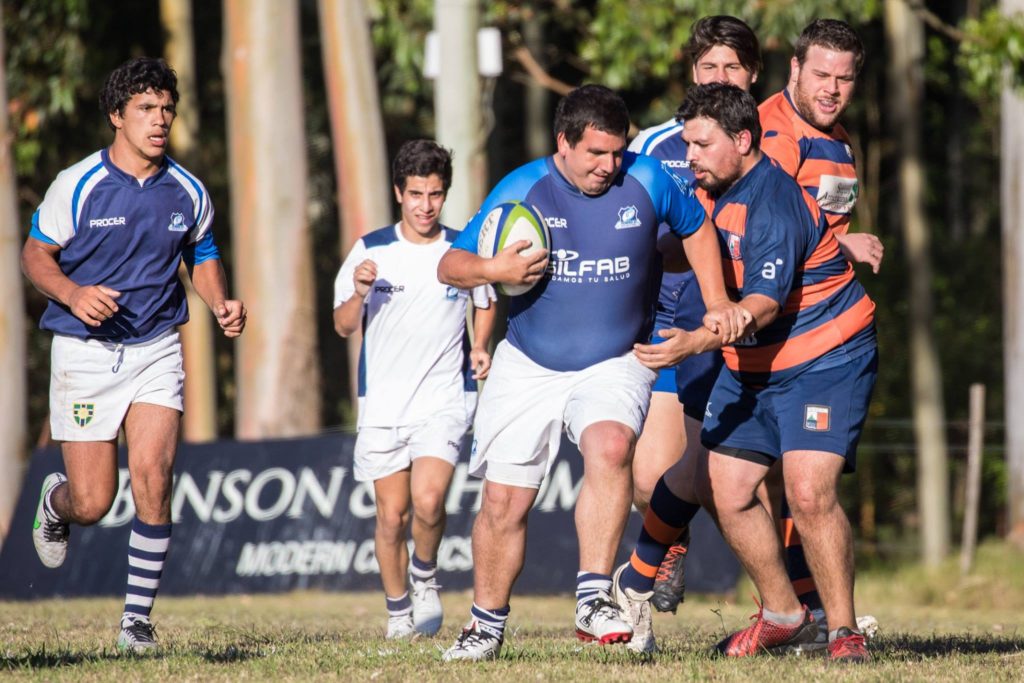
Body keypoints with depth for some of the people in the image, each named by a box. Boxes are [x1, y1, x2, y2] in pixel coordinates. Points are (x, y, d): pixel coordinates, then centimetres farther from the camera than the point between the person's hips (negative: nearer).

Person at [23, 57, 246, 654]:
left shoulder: (188, 192, 2)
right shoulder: (78, 185, -7)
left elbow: (203, 257, 17)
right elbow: (36, 254, 0)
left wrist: (223, 304, -3)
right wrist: (74, 294, -20)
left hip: (156, 352, 2)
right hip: (85, 352, -2)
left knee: (153, 479, -16)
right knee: (93, 504, -2)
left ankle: (138, 617, -3)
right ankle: (56, 501, 38)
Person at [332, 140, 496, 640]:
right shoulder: (371, 251, 1)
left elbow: (486, 304, 20)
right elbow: (343, 326, 3)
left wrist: (481, 347, 2)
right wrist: (359, 294, -17)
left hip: (445, 398, -1)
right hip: (382, 403, 1)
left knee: (428, 502, -20)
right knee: (391, 516, 2)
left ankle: (426, 576, 9)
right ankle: (398, 611, 21)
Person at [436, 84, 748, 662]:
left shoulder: (647, 180, -6)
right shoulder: (520, 190, -8)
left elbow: (697, 228, 14)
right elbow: (450, 265, -4)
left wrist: (718, 302, 5)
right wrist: (492, 270, -25)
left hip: (615, 364, -1)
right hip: (528, 367, 1)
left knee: (610, 447, -33)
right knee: (504, 503, 2)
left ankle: (594, 599, -32)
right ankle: (487, 625, 24)